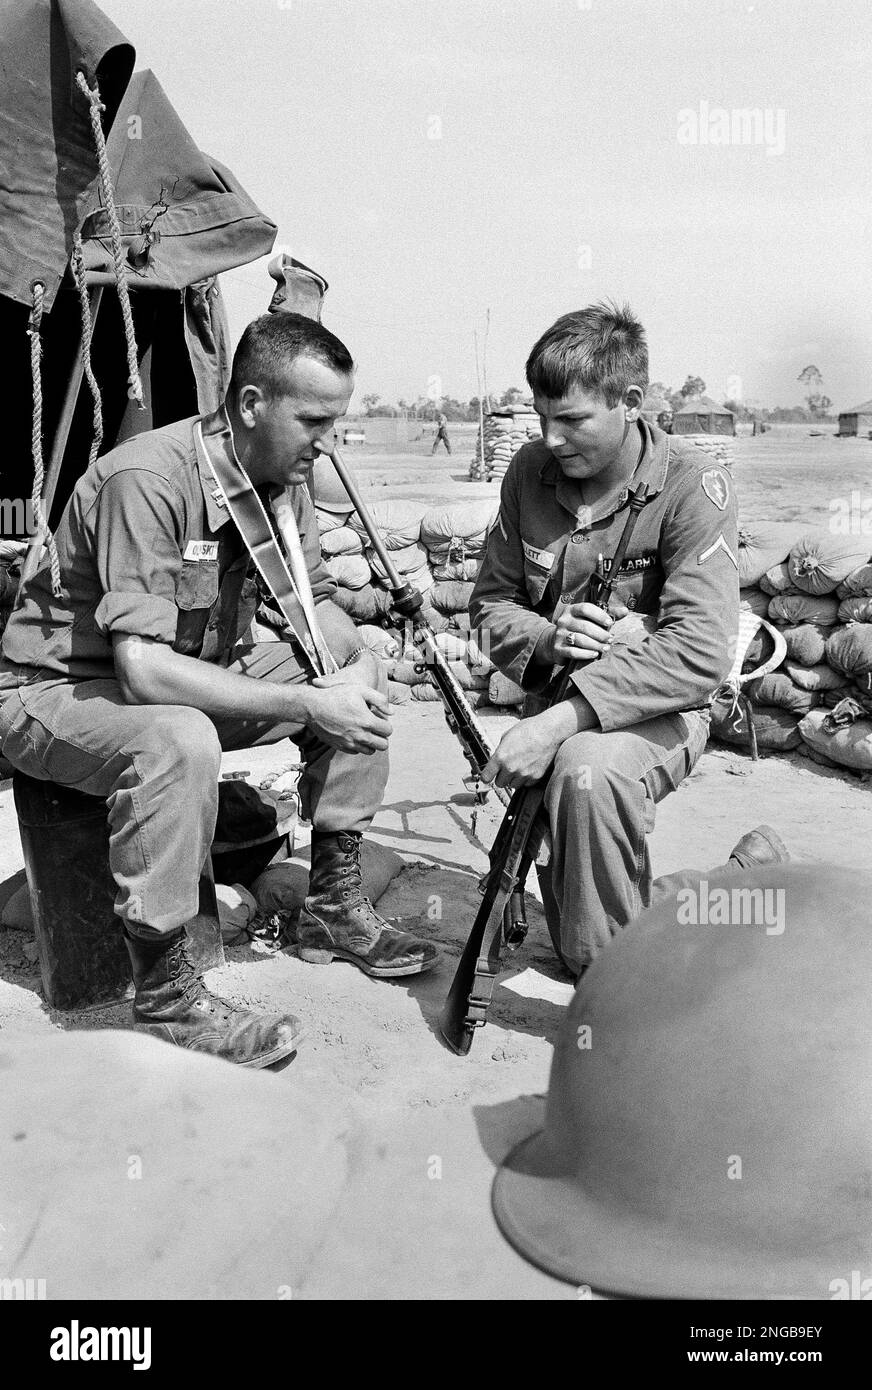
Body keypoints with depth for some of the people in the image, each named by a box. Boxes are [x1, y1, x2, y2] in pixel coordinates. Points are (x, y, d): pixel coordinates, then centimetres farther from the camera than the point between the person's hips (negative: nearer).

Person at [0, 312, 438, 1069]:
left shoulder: (283, 476, -4)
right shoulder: (147, 480, -29)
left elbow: (316, 601, 6)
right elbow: (144, 669, -35)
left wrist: (353, 664, -18)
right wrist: (306, 704, -34)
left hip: (193, 674, 8)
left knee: (360, 684, -2)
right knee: (179, 742, -39)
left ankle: (333, 908, 9)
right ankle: (164, 993, -20)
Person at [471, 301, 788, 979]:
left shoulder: (693, 486, -17)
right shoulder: (530, 472, -1)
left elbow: (699, 651, -27)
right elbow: (490, 604, 5)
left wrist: (559, 719, -36)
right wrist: (545, 639, -20)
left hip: (658, 711, -5)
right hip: (561, 708, 6)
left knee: (588, 768, -42)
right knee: (576, 942, 6)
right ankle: (747, 880, 30)